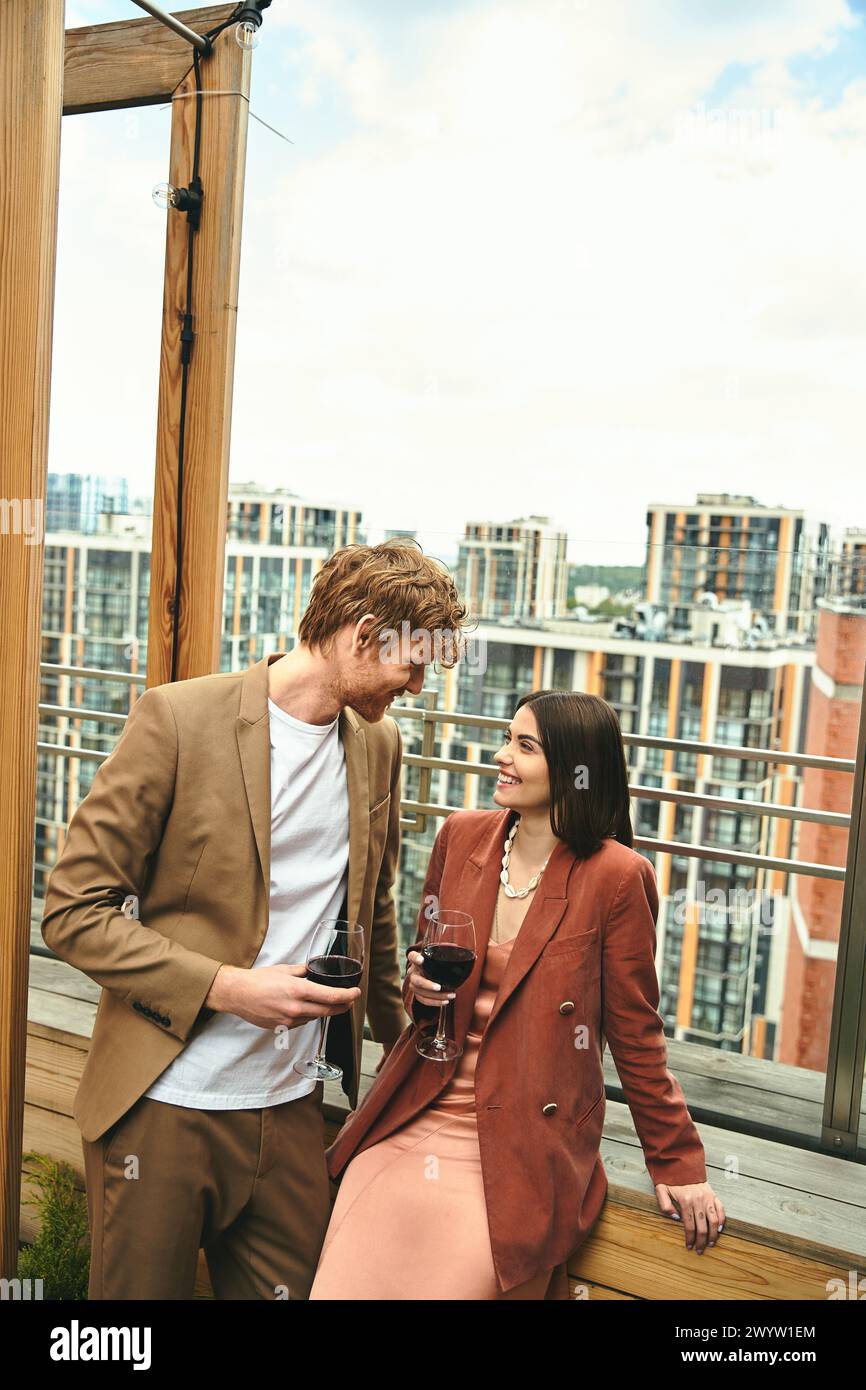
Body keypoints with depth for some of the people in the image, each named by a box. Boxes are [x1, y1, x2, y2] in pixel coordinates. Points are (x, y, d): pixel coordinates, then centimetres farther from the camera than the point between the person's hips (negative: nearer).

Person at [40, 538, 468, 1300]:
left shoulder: (379, 745, 5)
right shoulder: (179, 718, -14)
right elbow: (73, 910, -12)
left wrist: (399, 1041, 21)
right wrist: (226, 987, -19)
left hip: (293, 1110, 5)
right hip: (163, 1104, -4)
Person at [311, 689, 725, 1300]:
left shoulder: (617, 876, -11)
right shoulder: (461, 836, 3)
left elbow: (636, 1031, -1)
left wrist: (678, 1162, 3)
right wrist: (422, 984, -4)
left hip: (520, 1153, -4)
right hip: (412, 1123, 4)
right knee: (346, 1280, -6)